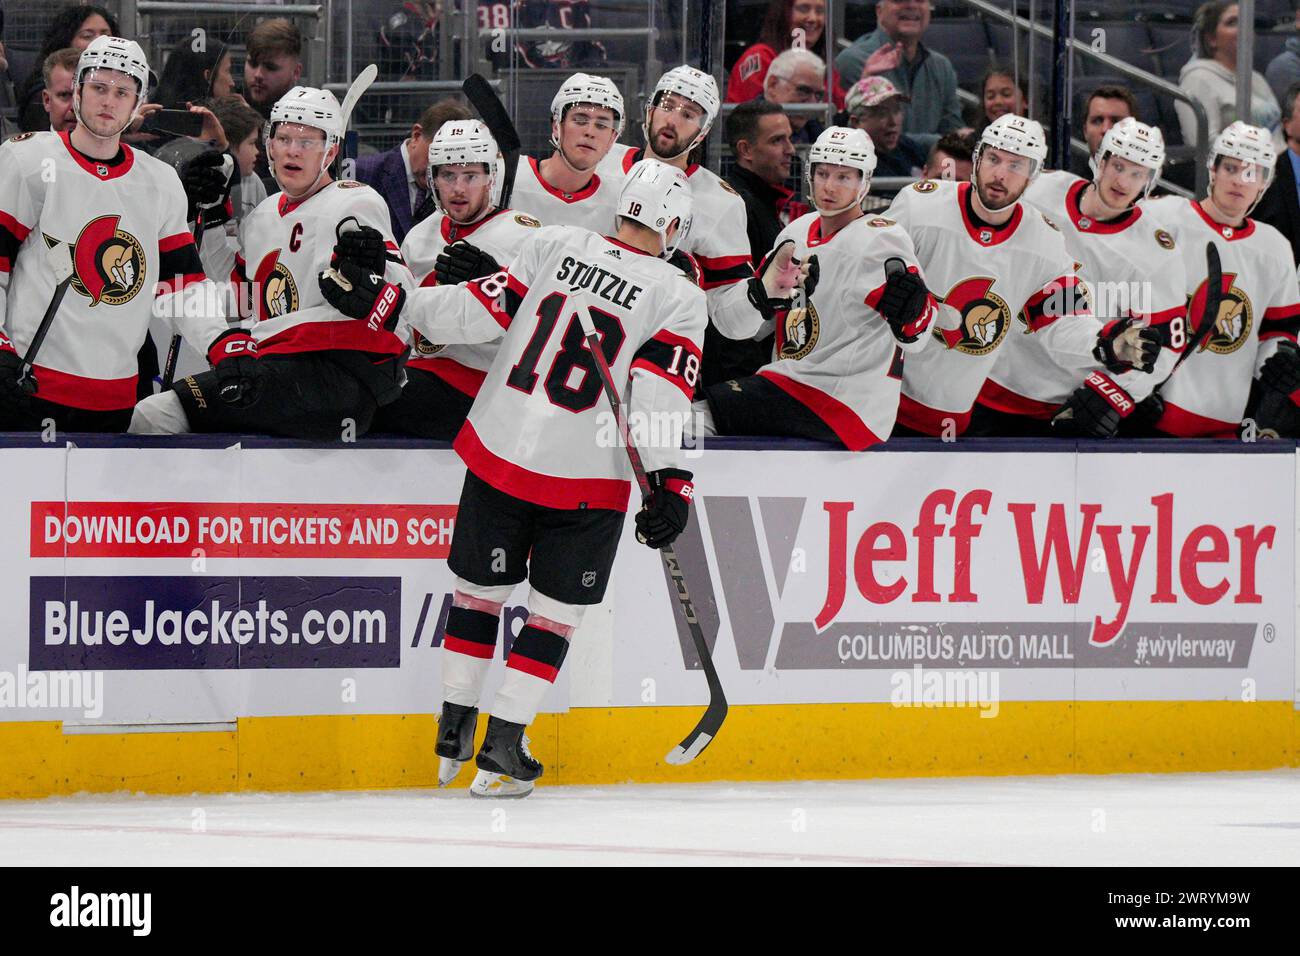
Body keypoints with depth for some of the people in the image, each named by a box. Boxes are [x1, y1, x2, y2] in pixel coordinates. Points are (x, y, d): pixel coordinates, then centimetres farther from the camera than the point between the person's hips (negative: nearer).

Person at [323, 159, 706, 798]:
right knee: (555, 609, 11)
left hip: (500, 452, 3)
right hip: (586, 484, -3)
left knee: (480, 588, 19)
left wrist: (391, 304, 10)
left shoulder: (554, 244, 0)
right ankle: (503, 745, 5)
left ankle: (453, 731, 27)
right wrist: (669, 482, -18)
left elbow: (484, 309, 0)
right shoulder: (679, 298, -6)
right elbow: (661, 391, -15)